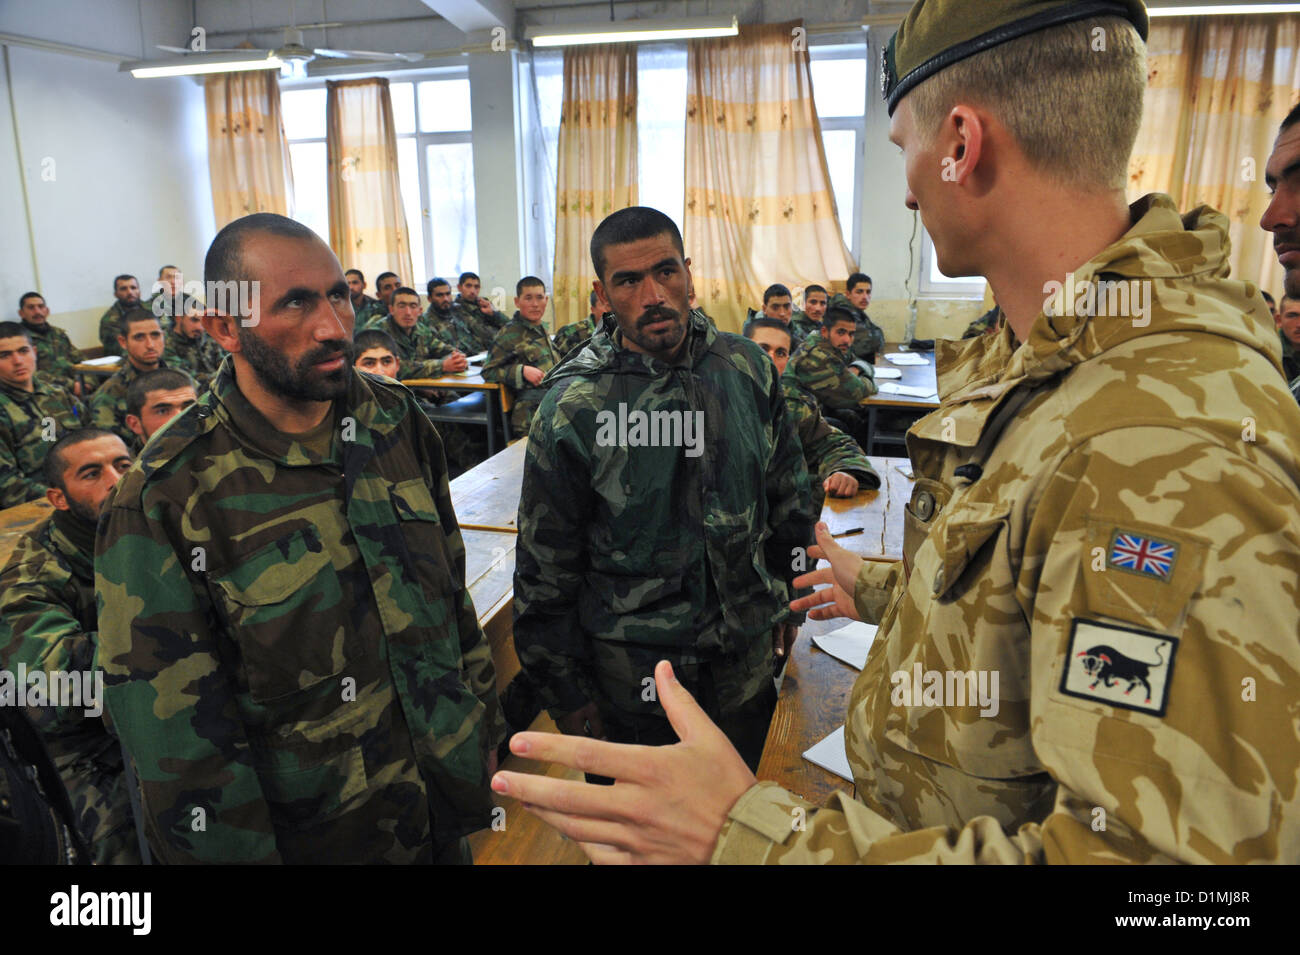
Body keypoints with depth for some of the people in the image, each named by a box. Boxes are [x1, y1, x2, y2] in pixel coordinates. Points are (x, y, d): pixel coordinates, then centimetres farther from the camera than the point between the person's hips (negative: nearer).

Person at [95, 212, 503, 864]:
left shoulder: (398, 421, -7)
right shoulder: (165, 498, -20)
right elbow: (175, 736, -14)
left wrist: (484, 723, 7)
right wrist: (239, 850, -10)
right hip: (313, 834, -3)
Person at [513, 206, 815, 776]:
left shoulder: (747, 369, -4)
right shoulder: (574, 407, -14)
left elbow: (788, 492, 10)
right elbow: (545, 567, -8)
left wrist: (788, 591, 13)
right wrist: (566, 692, -4)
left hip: (747, 658, 3)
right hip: (634, 674, -3)